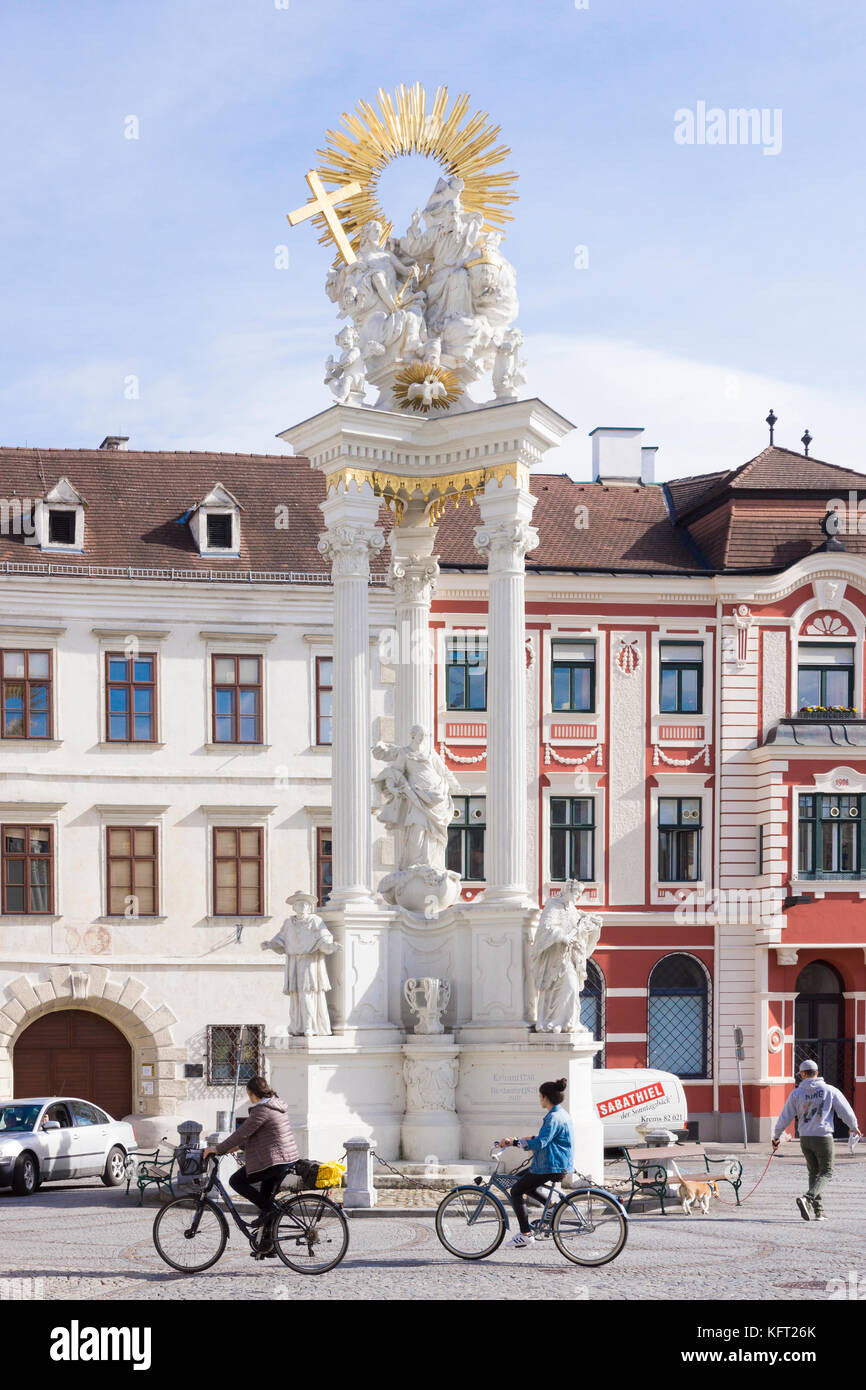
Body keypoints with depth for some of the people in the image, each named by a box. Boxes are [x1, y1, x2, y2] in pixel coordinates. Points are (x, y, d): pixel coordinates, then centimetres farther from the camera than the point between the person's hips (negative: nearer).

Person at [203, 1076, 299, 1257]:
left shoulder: (262, 1111, -16)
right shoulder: (278, 1106, 15)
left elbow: (242, 1133, -17)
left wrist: (218, 1149, -10)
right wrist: (238, 1146, 22)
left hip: (271, 1160, -10)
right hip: (287, 1160, 10)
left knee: (236, 1181, 2)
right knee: (265, 1198, 16)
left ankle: (268, 1208, -5)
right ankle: (267, 1245, 16)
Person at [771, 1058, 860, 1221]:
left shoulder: (796, 1094, 1)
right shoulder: (830, 1091, -3)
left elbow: (785, 1118, 2)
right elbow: (846, 1111, 3)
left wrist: (776, 1136, 15)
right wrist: (854, 1127, 20)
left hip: (805, 1139, 3)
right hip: (823, 1137, -3)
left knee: (814, 1172, 16)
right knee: (826, 1172, 3)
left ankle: (818, 1211, 11)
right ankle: (807, 1198, -21)